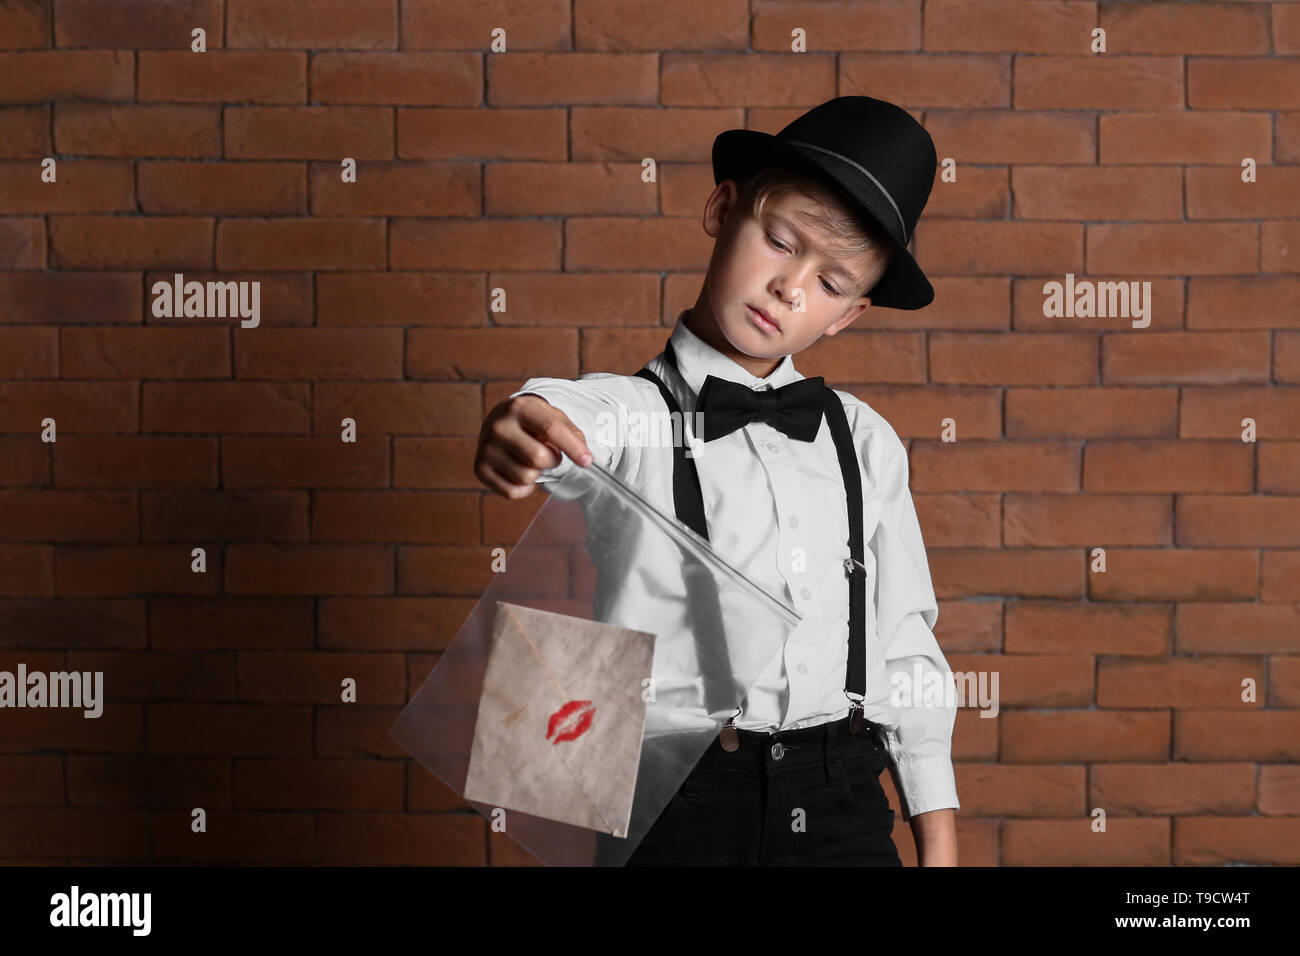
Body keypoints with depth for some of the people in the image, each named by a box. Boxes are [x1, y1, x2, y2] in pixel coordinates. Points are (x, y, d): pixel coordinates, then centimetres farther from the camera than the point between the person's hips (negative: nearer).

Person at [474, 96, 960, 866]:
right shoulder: (625, 412, 0)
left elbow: (906, 641, 12)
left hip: (843, 806, 3)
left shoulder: (865, 442, 11)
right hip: (679, 802, -3)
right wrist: (520, 431, -49)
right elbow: (562, 421, -25)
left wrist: (939, 839, 8)